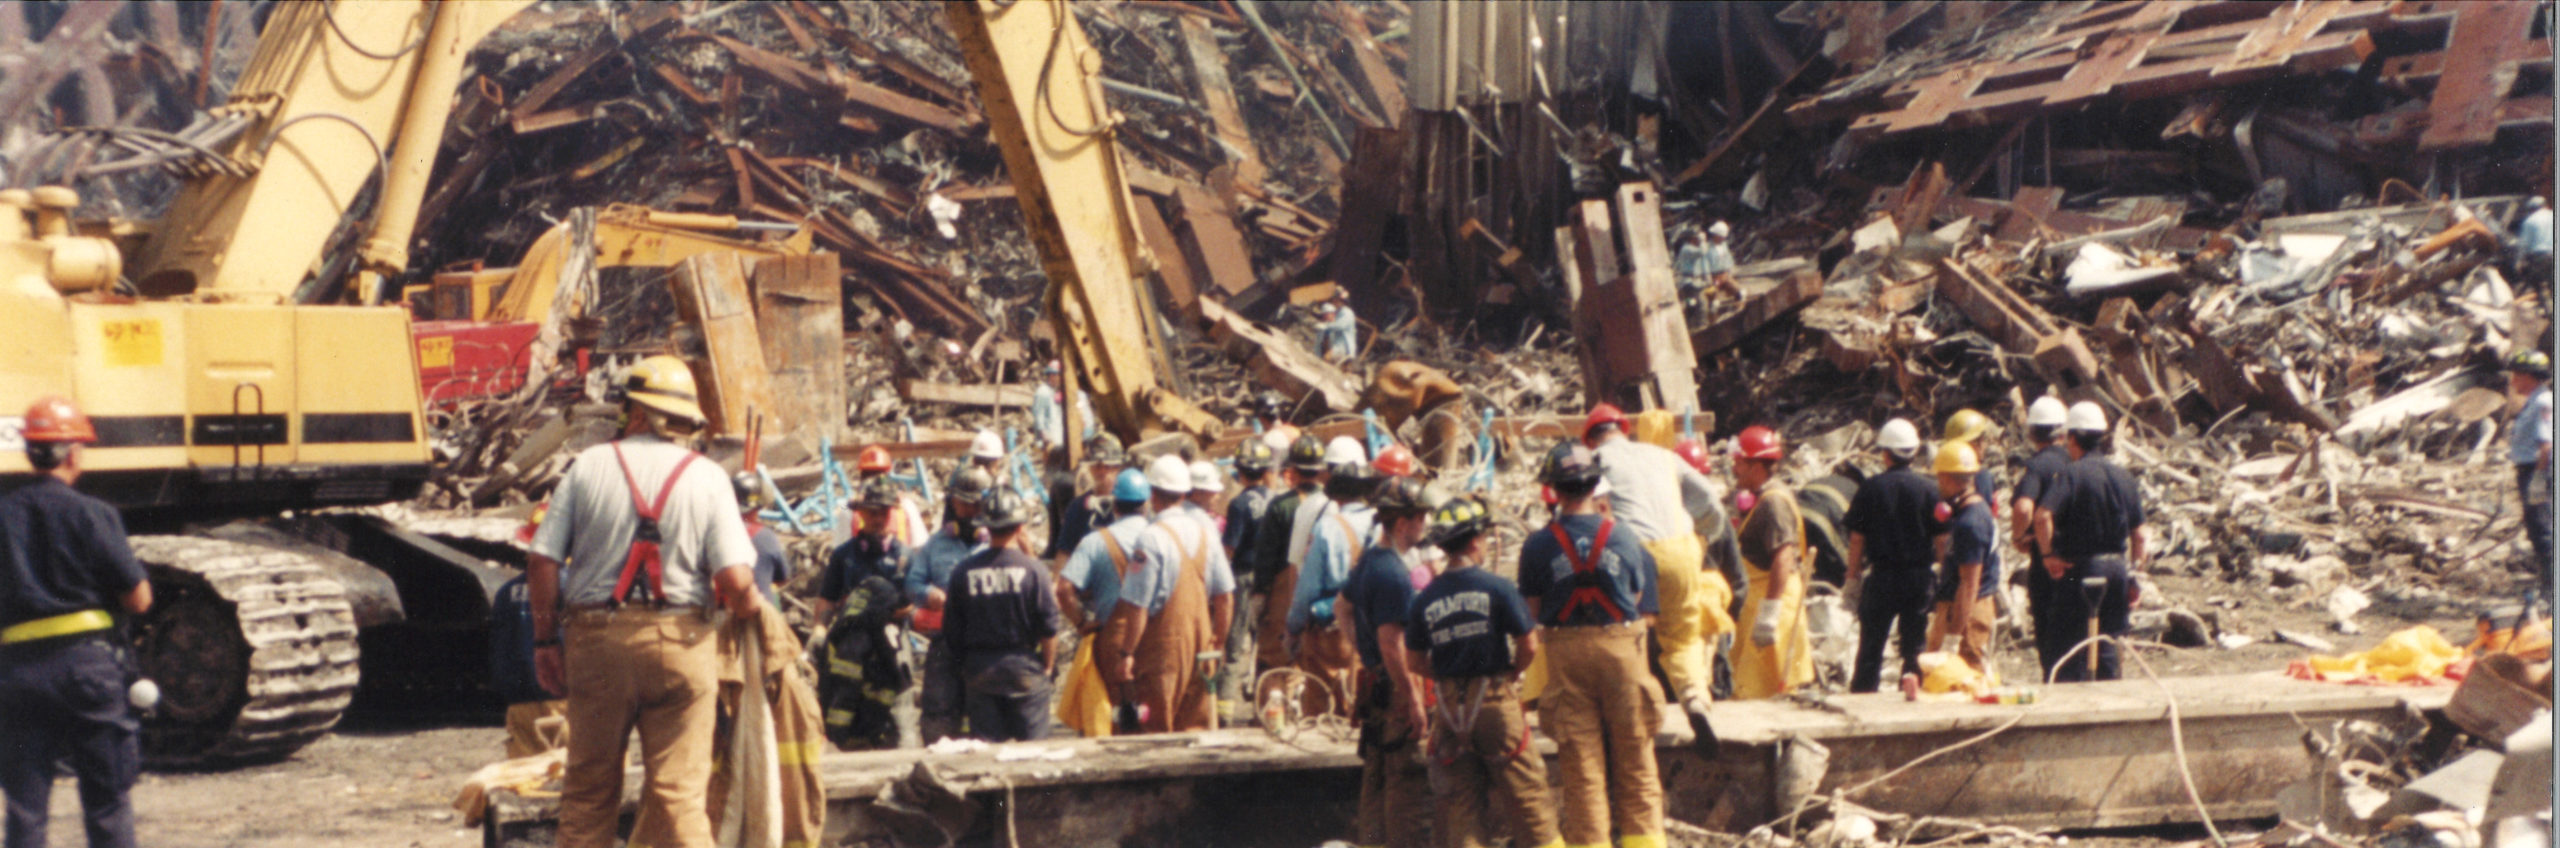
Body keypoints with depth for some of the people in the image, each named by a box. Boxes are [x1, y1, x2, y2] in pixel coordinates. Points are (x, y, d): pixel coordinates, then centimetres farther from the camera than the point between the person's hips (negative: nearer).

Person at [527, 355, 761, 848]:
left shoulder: (588, 466, 4)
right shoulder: (706, 478, 1)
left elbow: (543, 563, -2)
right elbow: (735, 582, -9)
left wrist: (545, 639, 9)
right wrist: (753, 609, 13)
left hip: (596, 640, 1)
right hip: (679, 641, -1)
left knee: (588, 788, 10)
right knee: (680, 793, 1)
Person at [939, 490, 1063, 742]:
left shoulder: (963, 571, -2)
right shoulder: (1033, 570, -10)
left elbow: (952, 627, 3)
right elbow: (1048, 629, -8)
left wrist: (961, 666, 14)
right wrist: (1047, 665, 6)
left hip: (978, 670, 2)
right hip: (1023, 665, -2)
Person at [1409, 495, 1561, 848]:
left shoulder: (1425, 599, 1)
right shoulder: (1496, 587, -10)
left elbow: (1414, 659, 4)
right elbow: (1529, 644, -9)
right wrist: (1511, 673, 8)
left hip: (1449, 706, 3)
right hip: (1495, 700, -3)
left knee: (1460, 802, 9)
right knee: (1523, 793, 7)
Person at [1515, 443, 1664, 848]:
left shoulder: (1538, 545, -5)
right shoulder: (1622, 537, -2)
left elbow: (1534, 610, 1)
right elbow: (1639, 598, 6)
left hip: (1566, 654, 0)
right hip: (1621, 646, 1)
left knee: (1580, 766, 5)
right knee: (1635, 760, 10)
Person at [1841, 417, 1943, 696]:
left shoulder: (1870, 488, -6)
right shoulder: (1930, 489, -4)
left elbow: (1857, 540, -3)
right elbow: (1941, 540, -2)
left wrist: (1852, 578, 6)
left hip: (1881, 576, -1)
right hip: (1920, 578, 1)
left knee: (1871, 645, 7)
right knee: (1915, 646, 10)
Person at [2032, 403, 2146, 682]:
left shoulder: (2072, 474, -10)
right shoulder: (2124, 478, 7)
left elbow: (2043, 515, -25)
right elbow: (2138, 535, 8)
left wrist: (2048, 554, -13)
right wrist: (2134, 577, 15)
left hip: (2081, 568, -5)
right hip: (2117, 566, 5)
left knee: (2073, 647, 1)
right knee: (2108, 646, 13)